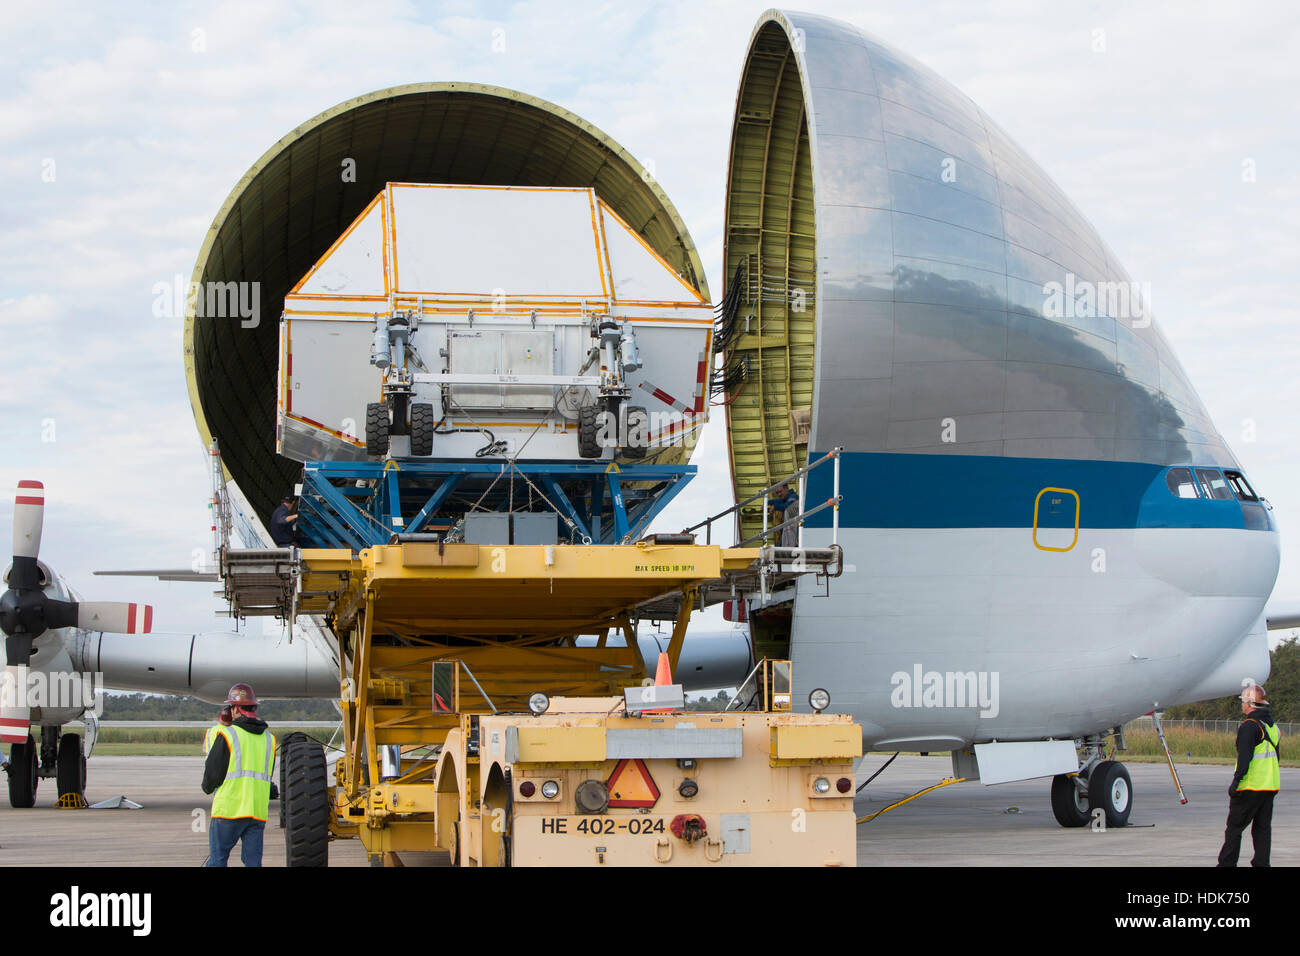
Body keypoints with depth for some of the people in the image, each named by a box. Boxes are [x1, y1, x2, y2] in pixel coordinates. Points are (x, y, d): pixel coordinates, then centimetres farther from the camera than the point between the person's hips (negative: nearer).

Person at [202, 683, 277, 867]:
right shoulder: (268, 739, 11)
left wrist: (208, 787, 15)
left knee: (217, 860, 4)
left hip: (229, 809, -4)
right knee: (253, 861, 6)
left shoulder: (227, 735, -7)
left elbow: (213, 772, -6)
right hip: (258, 811, 5)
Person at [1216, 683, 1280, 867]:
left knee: (1234, 827, 0)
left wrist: (1236, 780, -22)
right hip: (1271, 786, 8)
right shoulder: (1272, 725, 14)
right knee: (1263, 827, 9)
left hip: (1250, 786, -8)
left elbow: (1245, 757, -22)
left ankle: (1226, 863, 2)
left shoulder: (1250, 726, -14)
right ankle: (1261, 863, 5)